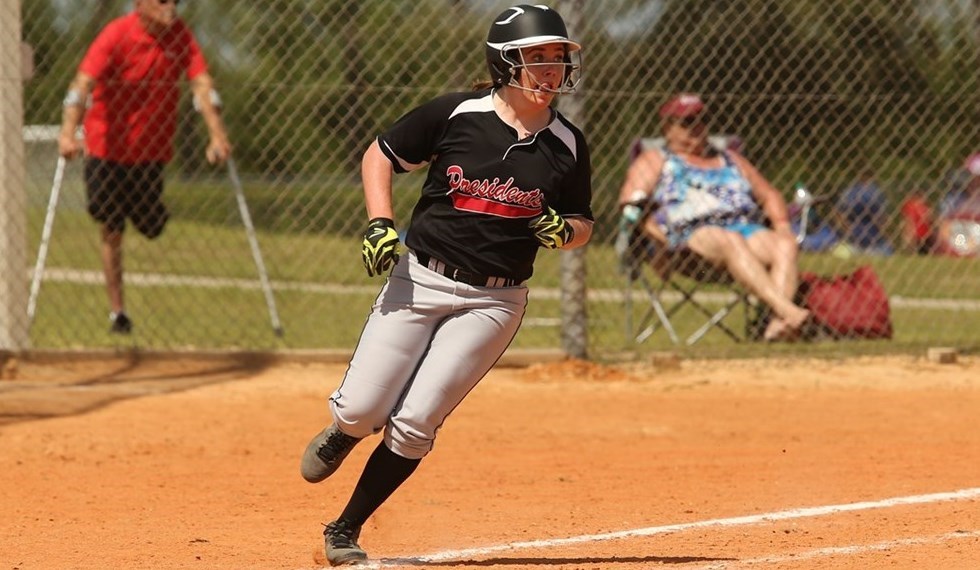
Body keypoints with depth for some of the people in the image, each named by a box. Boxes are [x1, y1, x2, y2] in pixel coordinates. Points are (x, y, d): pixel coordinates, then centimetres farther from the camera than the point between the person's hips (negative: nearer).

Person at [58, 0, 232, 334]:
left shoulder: (180, 36, -8)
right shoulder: (117, 35, -18)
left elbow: (201, 84, -15)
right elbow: (83, 84, -27)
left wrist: (217, 136, -29)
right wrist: (68, 133, -42)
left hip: (152, 149, 3)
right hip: (108, 146, -3)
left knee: (150, 226, 6)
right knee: (111, 231, 0)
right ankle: (116, 312, 11)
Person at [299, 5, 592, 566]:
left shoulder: (568, 145, 0)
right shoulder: (455, 114, -6)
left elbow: (583, 223, 13)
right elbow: (380, 155, 6)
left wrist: (564, 232, -10)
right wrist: (381, 222, -8)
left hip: (494, 302, 0)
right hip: (419, 281, 0)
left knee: (414, 424, -8)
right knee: (361, 410, -4)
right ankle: (340, 436, 35)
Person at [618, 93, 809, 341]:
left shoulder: (730, 159, 36)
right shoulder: (655, 161, 21)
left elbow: (769, 194, 34)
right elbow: (630, 203, 5)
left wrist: (782, 225, 11)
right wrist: (664, 236, -12)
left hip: (746, 229, 5)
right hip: (692, 233, -5)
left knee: (785, 245, -29)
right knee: (732, 242, -39)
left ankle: (778, 323, -52)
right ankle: (788, 310, -57)